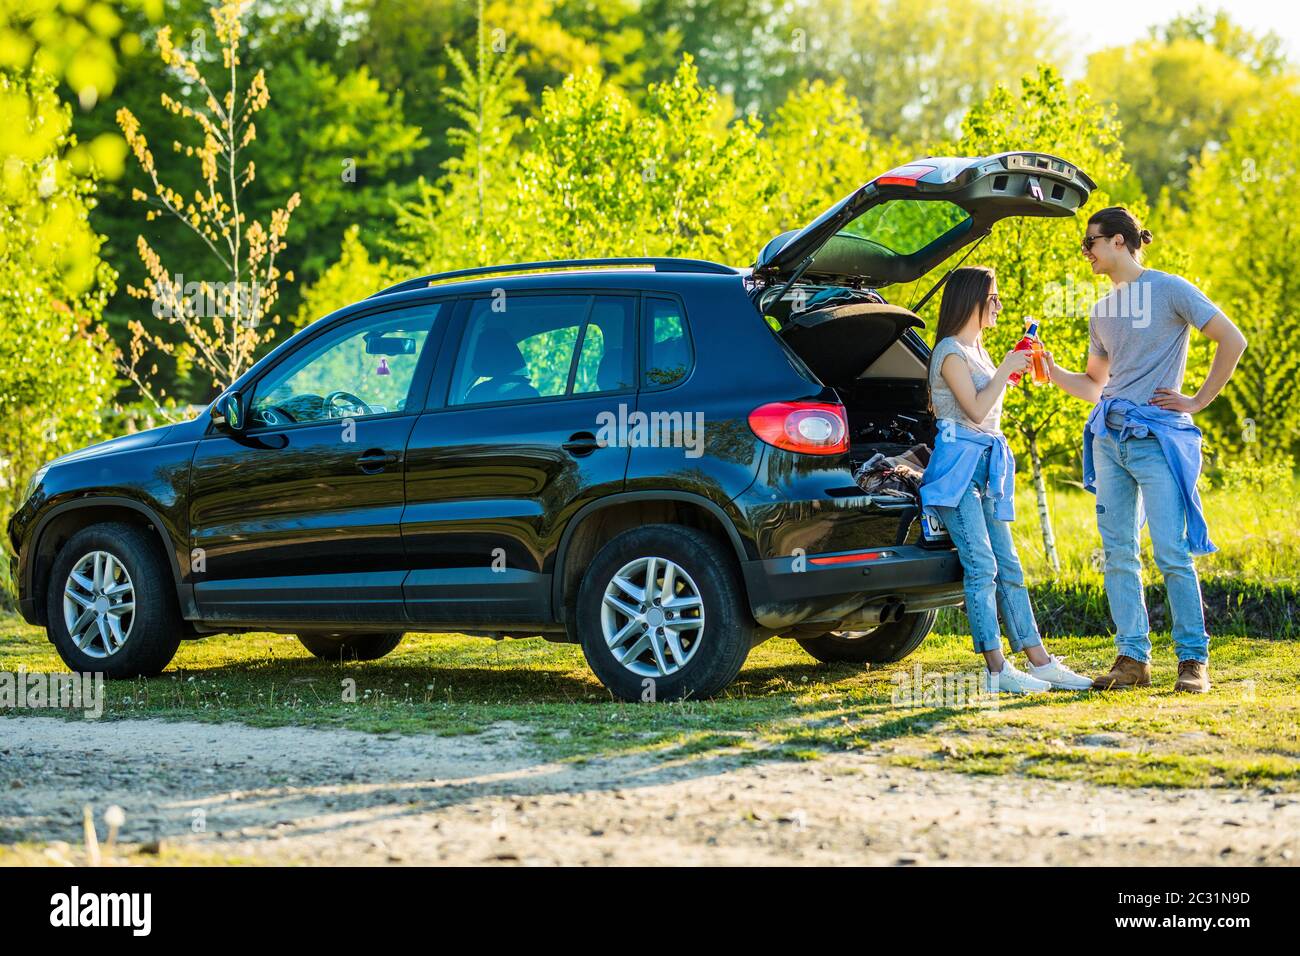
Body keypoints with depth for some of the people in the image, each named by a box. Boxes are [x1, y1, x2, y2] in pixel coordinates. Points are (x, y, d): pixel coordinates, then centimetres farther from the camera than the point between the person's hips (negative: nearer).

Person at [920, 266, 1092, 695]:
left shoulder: (977, 351, 21)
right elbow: (975, 410, -16)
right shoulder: (950, 351, -8)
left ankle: (1040, 663, 5)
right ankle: (997, 671, -17)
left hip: (987, 470, 9)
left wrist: (1016, 368, 24)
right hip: (958, 468, -9)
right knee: (982, 567, -14)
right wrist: (1006, 370, -9)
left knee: (1008, 568, 7)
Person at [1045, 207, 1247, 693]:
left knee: (1172, 553, -9)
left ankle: (1194, 659, -5)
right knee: (1118, 555, 3)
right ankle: (1132, 658, 6)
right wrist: (1052, 371, 8)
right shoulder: (1103, 311, 18)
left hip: (1157, 437, -7)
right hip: (1109, 437, 7)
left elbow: (1232, 340, -6)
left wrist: (1199, 400, -6)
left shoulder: (1169, 290, -2)